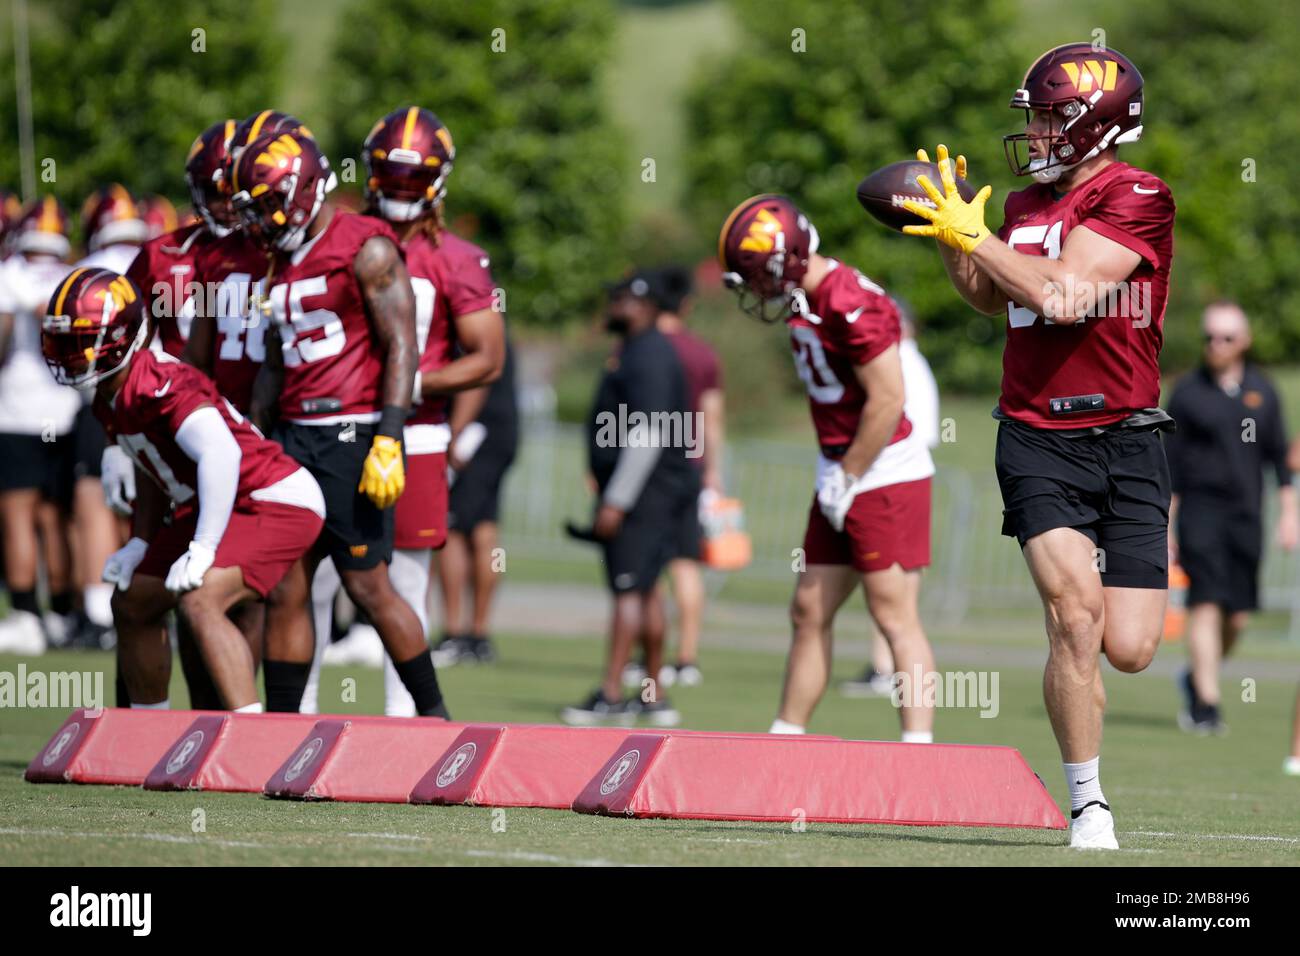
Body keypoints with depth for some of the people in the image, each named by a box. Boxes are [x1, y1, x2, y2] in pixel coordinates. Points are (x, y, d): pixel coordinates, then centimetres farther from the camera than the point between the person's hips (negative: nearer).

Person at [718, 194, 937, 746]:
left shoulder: (852, 306, -21)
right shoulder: (807, 301, 9)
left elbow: (888, 401, -21)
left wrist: (847, 478, -14)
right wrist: (834, 476, 9)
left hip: (885, 477, -10)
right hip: (843, 477, 10)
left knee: (895, 618, -8)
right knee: (810, 612, 13)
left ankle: (918, 748, -7)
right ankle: (785, 738, 21)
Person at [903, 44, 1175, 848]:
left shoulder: (1137, 199, -9)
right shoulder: (1028, 207, 11)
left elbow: (1062, 295, -19)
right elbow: (991, 298, 29)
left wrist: (974, 235, -11)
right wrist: (947, 232, 13)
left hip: (1126, 441, -3)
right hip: (1037, 442, 3)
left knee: (1129, 650, -4)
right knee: (1076, 618, -17)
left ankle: (1096, 565, 34)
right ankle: (1089, 804, -6)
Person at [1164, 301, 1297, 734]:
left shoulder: (1261, 390, 9)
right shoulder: (1188, 391, 2)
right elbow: (1170, 463, 3)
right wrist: (1164, 527, 1)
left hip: (1246, 514, 3)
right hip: (1201, 508, -3)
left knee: (1237, 615, 3)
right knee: (1206, 605, -13)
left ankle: (1196, 679, 28)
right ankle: (1206, 703, -12)